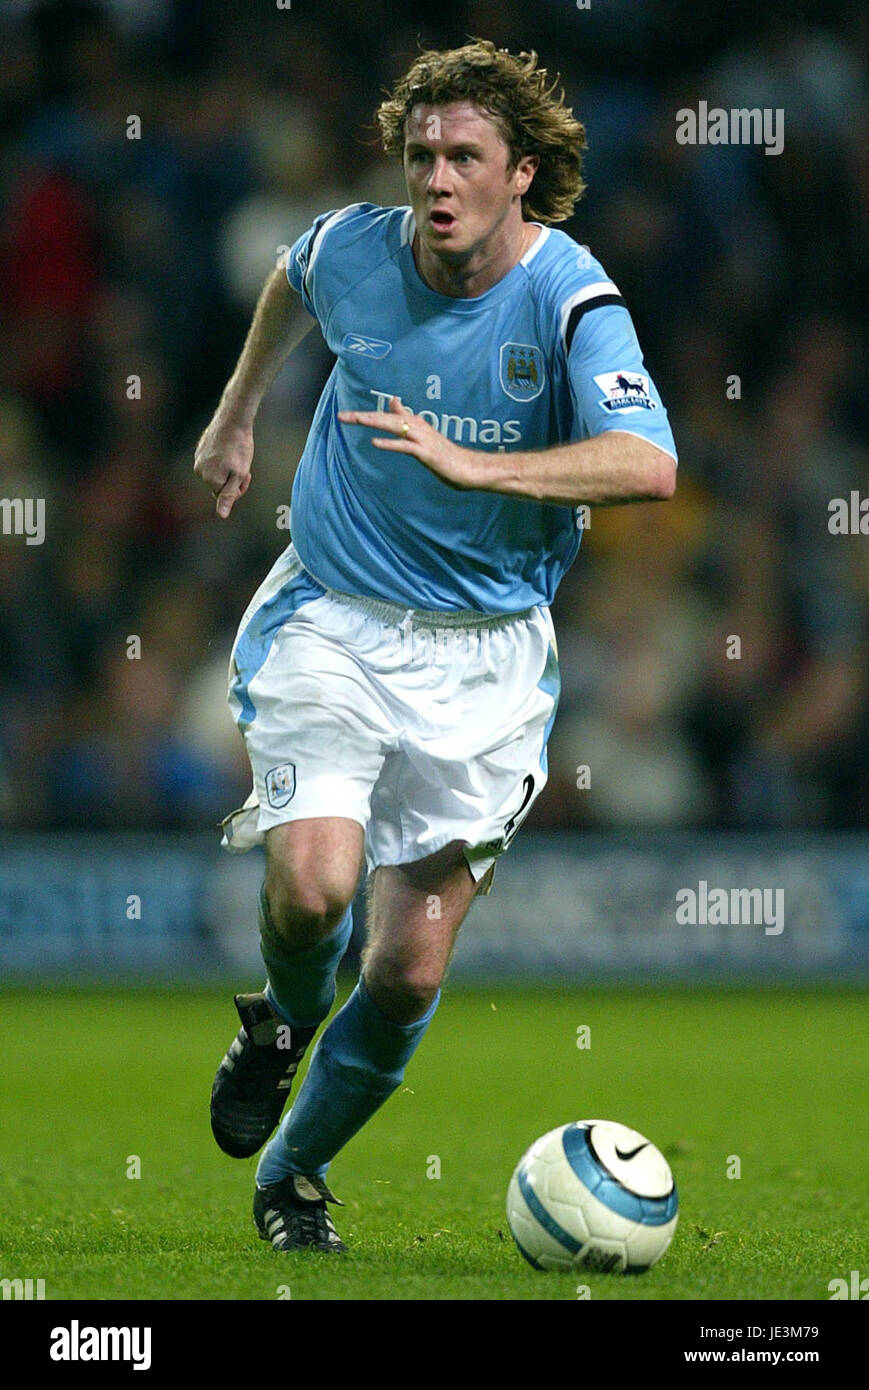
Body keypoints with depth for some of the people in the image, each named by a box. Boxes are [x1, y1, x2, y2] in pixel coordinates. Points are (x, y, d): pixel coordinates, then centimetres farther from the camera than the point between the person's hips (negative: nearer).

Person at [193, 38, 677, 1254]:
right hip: (331, 620, 1)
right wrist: (237, 414, 30)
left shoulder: (568, 297, -15)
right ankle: (282, 1025, 13)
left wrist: (470, 464, -37)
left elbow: (649, 467, -30)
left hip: (483, 654, -1)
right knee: (312, 888, -23)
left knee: (412, 968, -1)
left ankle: (295, 1171, 24)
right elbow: (293, 284, 22)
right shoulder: (354, 250, -6)